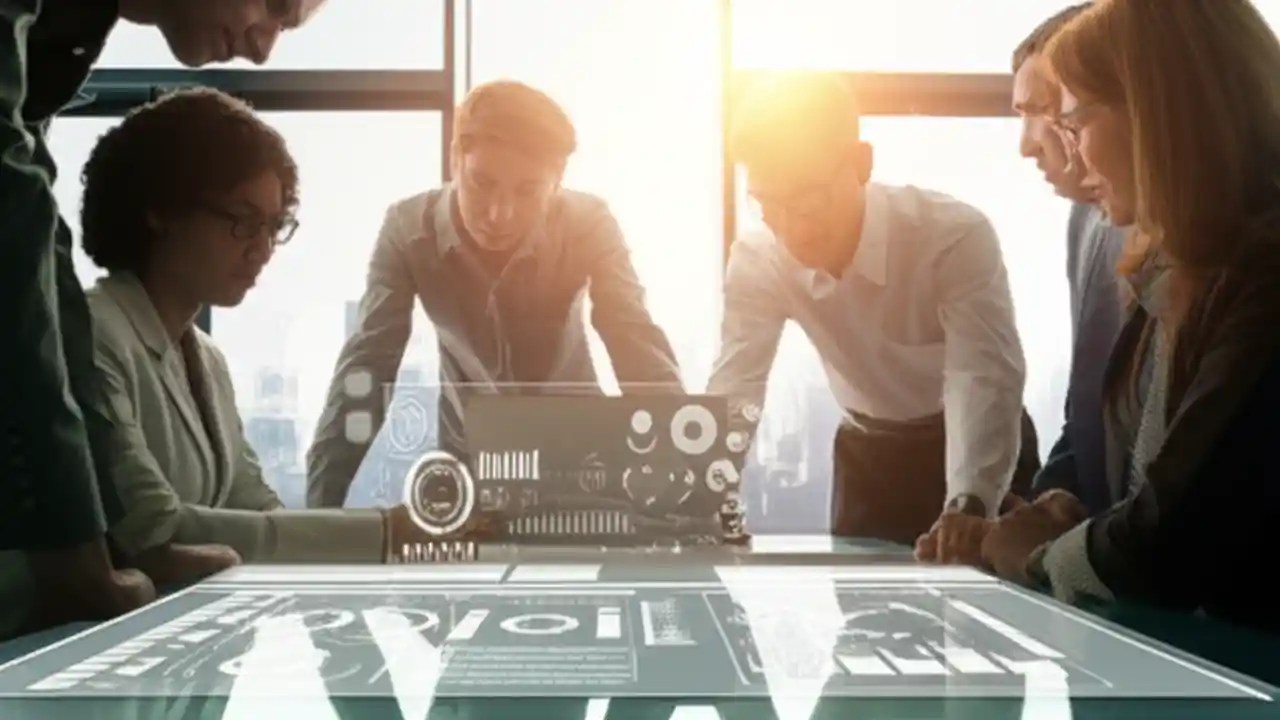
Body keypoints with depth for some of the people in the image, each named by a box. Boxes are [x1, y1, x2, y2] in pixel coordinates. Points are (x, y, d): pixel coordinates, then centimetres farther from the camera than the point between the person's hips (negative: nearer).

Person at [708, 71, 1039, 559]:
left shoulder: (956, 236, -30)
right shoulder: (756, 262, -17)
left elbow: (985, 379, -40)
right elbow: (732, 394, -21)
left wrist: (967, 505, -56)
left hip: (984, 456, -3)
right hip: (869, 453, 3)